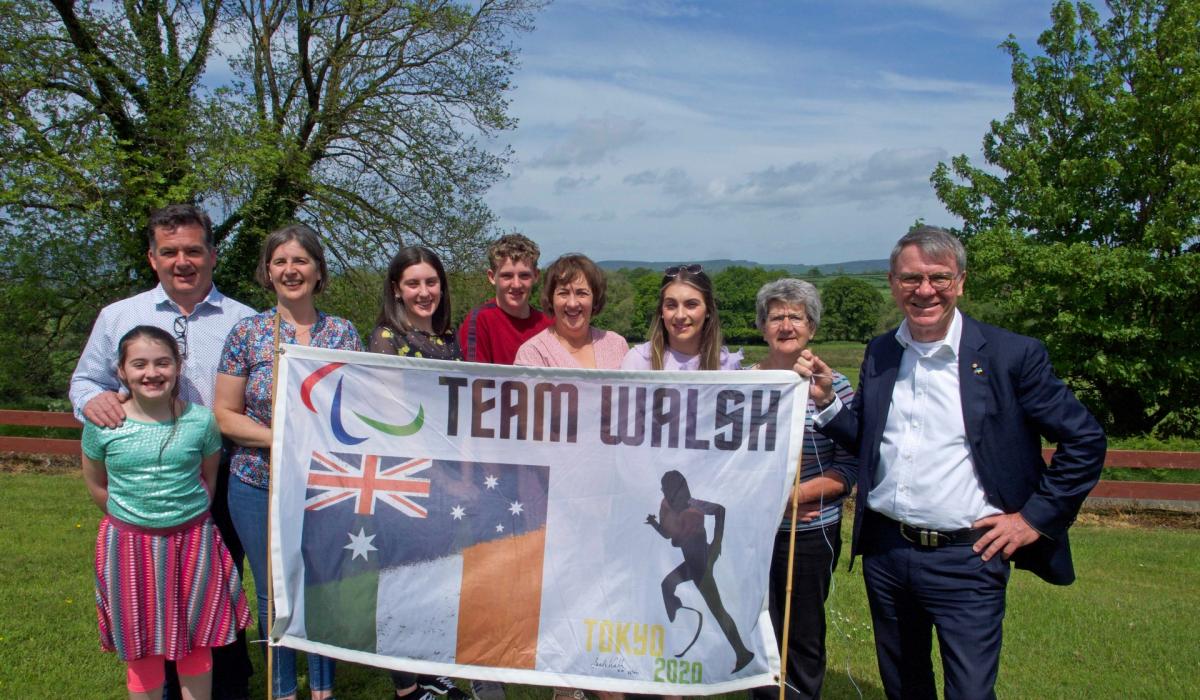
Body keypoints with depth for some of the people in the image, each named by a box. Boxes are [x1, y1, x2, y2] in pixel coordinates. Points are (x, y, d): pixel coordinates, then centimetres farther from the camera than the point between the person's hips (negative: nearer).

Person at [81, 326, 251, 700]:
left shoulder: (200, 420, -9)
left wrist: (189, 514, 3)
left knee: (196, 643, 14)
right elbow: (96, 485, 6)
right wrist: (136, 516, 6)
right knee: (142, 646, 14)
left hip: (193, 542, 0)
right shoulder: (102, 423, -9)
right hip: (130, 545, 0)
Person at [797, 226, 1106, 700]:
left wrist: (1036, 518, -7)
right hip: (884, 551, 5)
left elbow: (1084, 440, -4)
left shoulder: (1012, 355, -9)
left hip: (966, 558, -4)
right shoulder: (879, 354, 5)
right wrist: (825, 398, -5)